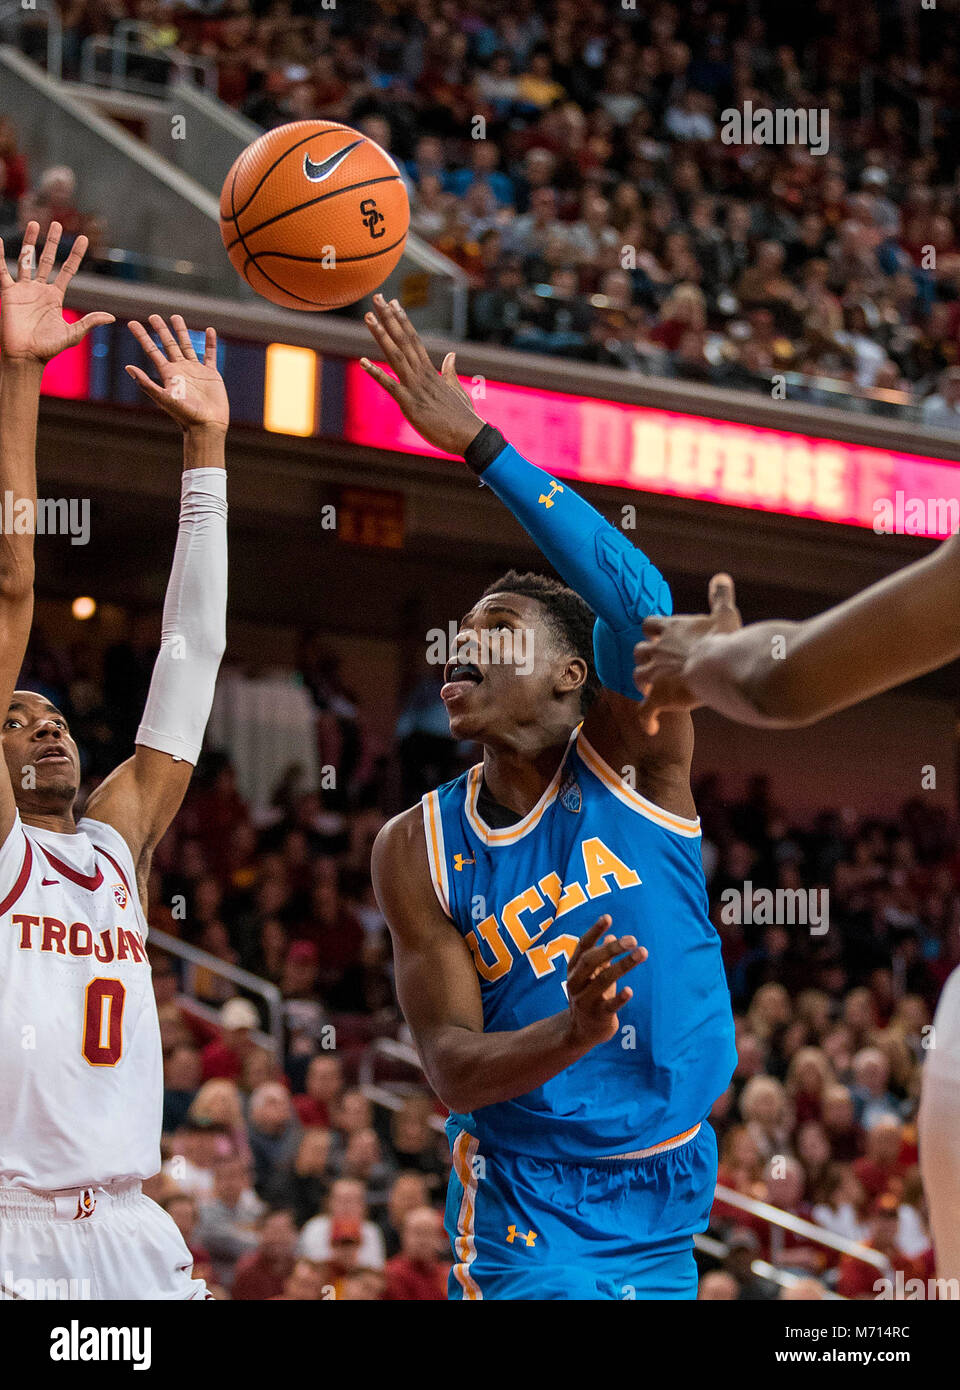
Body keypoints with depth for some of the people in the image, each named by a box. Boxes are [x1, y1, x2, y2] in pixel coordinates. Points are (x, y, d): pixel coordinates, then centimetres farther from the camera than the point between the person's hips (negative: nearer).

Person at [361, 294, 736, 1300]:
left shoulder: (630, 759, -6)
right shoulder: (419, 849, -4)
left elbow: (643, 608, -26)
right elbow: (451, 1069, -10)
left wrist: (479, 444, -31)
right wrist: (573, 1034, -32)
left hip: (666, 1215, 1)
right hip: (526, 1211, -1)